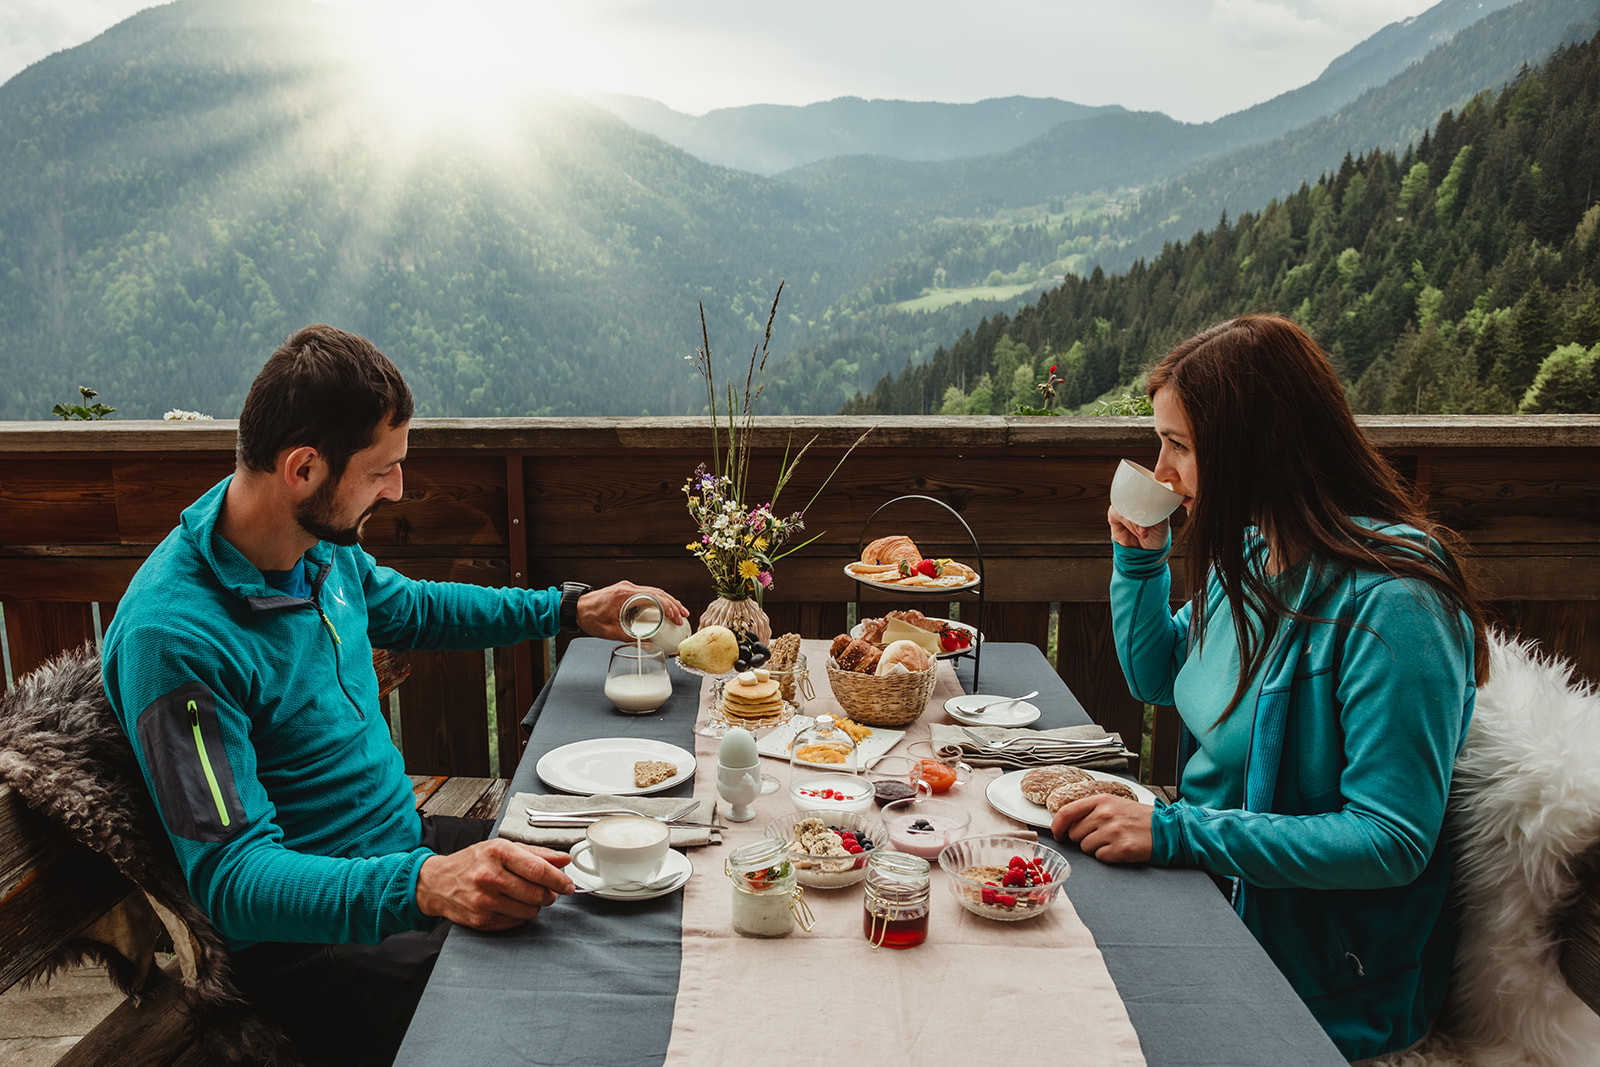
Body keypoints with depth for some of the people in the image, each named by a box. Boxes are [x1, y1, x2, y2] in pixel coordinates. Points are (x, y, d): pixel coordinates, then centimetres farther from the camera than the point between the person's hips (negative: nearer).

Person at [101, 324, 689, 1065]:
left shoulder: (322, 544, -2)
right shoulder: (172, 637, -28)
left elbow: (406, 608, 21)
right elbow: (231, 878, -29)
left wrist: (571, 609, 14)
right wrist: (420, 885, -44)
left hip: (402, 844, 8)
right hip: (313, 930, -8)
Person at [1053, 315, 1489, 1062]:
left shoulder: (1392, 603, -26)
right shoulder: (1249, 551, 1)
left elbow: (1393, 841, -27)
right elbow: (1156, 680, 15)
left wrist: (1177, 833, -31)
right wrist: (1139, 558, -1)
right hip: (1217, 887, 8)